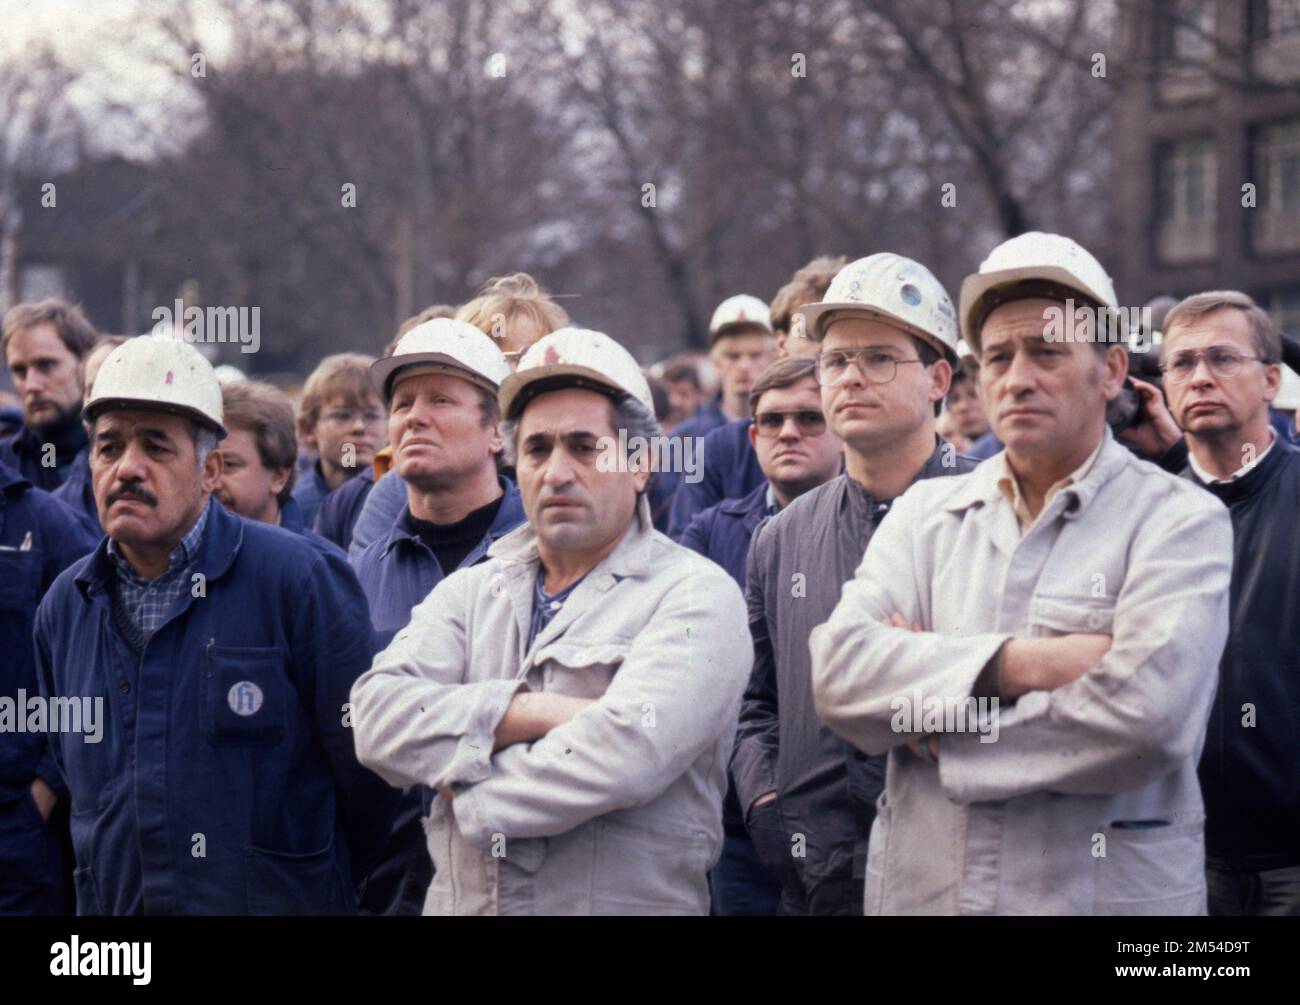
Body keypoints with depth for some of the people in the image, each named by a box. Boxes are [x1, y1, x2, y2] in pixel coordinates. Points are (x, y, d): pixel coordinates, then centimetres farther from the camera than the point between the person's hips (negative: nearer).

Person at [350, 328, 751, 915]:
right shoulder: (468, 592, 9)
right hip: (458, 901, 4)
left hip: (628, 903, -4)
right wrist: (537, 712, -18)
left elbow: (626, 754, -22)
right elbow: (378, 718, -7)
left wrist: (466, 790, -10)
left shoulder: (695, 596, -7)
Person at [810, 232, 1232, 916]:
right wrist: (1020, 663, -18)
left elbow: (1147, 714, -20)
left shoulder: (1179, 521, -5)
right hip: (920, 886, 3)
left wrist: (941, 724, -11)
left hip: (1106, 888, -3)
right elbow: (838, 672, -7)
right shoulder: (926, 513, 7)